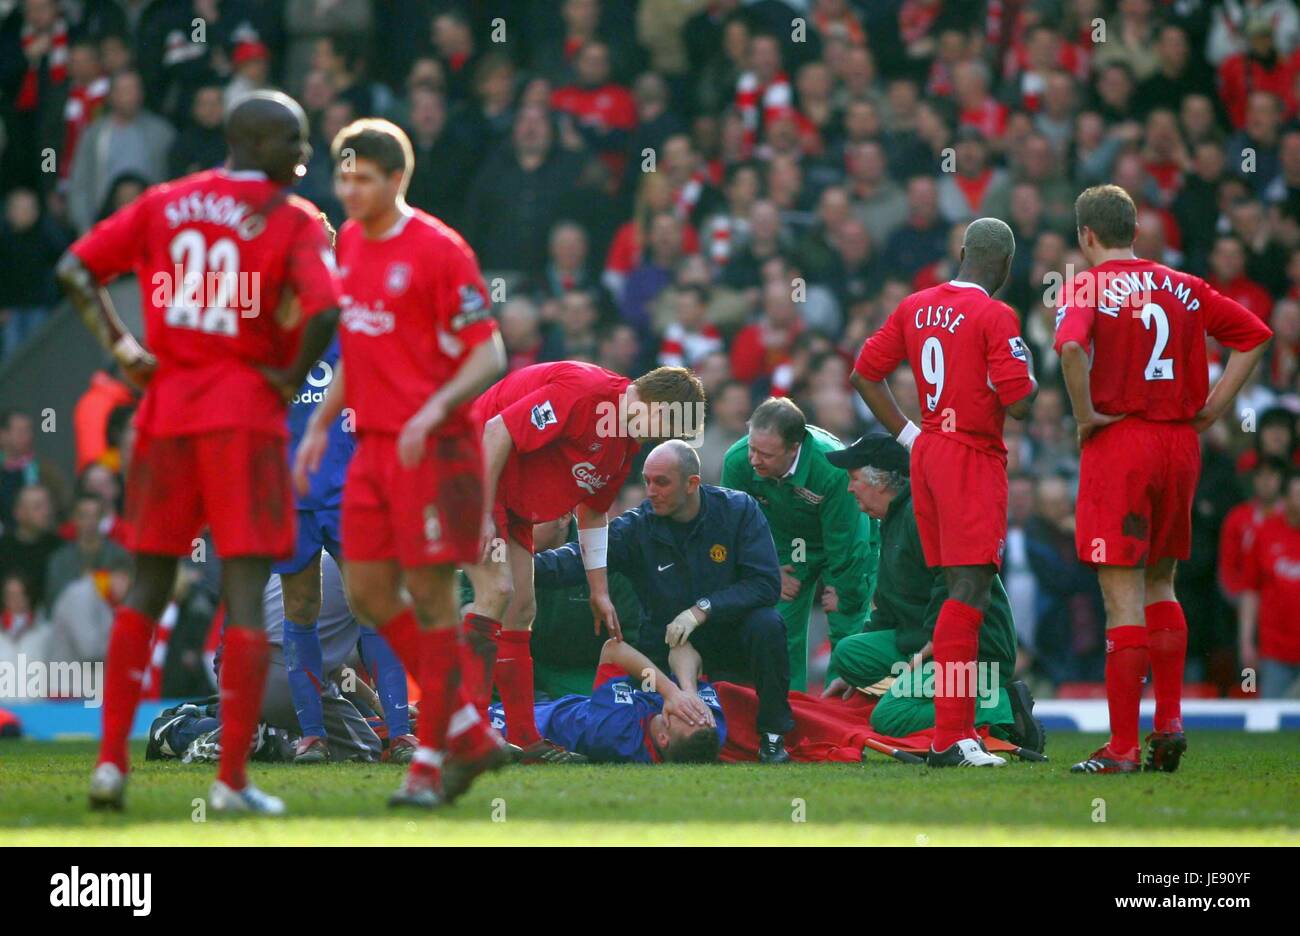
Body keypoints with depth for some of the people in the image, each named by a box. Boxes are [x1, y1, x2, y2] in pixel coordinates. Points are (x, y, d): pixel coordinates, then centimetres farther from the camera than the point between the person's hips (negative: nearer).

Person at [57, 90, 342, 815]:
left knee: (148, 587, 14)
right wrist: (293, 376, -5)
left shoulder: (165, 203, 10)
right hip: (245, 416, -5)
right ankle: (233, 780, -5)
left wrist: (120, 346, 8)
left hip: (165, 411, 5)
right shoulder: (292, 221, -5)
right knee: (246, 594, -2)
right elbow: (325, 311, -21)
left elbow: (75, 269, 7)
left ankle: (111, 761, 9)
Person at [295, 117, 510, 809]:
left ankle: (430, 763, 2)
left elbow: (489, 357, -12)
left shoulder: (439, 250, -11)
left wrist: (433, 412, -25)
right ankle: (471, 735, 17)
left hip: (430, 447, -8)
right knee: (369, 594, 6)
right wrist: (321, 423, 17)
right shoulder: (349, 241, 13)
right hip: (372, 442, 8)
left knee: (430, 599, -5)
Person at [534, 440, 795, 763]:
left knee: (766, 624, -32)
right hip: (666, 647, 1)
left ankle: (772, 736, -14)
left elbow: (765, 584, -19)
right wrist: (527, 565, -43)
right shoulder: (637, 527, -10)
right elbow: (581, 558, -24)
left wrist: (702, 610, -28)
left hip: (730, 635, -1)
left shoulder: (738, 510, -11)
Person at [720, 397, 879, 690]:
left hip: (847, 543, -3)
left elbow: (844, 541, -27)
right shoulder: (737, 462, -28)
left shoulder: (832, 469, -40)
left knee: (848, 632, -13)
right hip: (783, 550, 3)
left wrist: (845, 594, -17)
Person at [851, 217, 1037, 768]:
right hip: (973, 460, -8)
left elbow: (864, 375, 15)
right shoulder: (994, 317, -12)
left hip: (927, 454, 8)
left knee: (960, 591, 11)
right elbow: (1019, 404, -15)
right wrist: (1028, 370, 5)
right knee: (969, 593, -10)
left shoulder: (915, 308, 10)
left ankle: (960, 728, 10)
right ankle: (950, 738, -17)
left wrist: (907, 435, 15)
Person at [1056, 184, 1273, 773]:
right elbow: (1254, 335, 15)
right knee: (1160, 585, 21)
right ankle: (1169, 720, 13)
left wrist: (1086, 414, -14)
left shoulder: (1089, 286, -6)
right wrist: (1212, 408, 12)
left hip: (1117, 440, -5)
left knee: (1123, 596, -4)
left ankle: (1123, 747, -4)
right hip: (1181, 442, 5)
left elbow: (1072, 346, -27)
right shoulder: (1183, 288, 11)